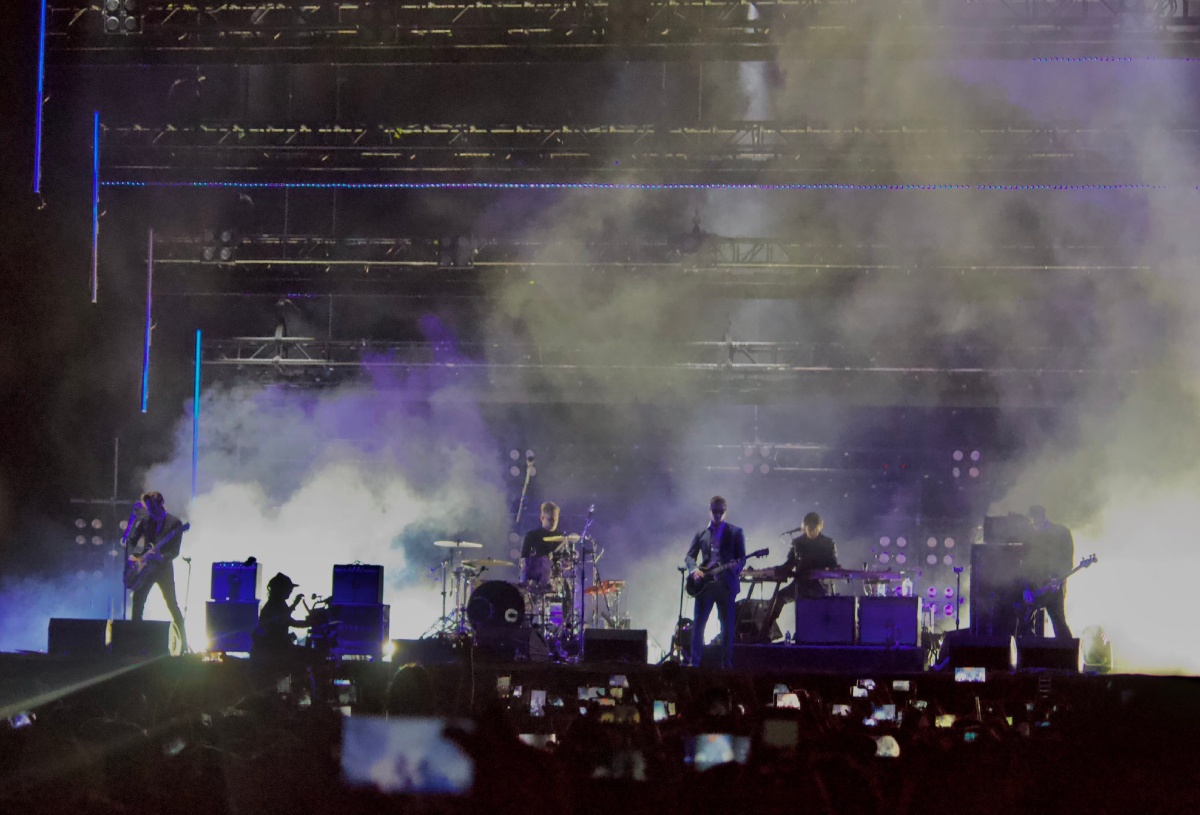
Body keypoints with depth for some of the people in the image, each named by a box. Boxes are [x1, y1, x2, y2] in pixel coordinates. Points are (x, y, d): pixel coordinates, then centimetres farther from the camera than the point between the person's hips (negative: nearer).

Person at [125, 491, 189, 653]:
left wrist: (162, 558, -25)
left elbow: (175, 551, -8)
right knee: (137, 603, 0)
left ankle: (184, 641, -2)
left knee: (172, 605, -6)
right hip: (146, 567, 4)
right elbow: (131, 541, 7)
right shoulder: (145, 520, 7)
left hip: (164, 568, -4)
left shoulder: (175, 523, -4)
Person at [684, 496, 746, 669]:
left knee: (727, 626, -1)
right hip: (705, 583, 2)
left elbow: (742, 557, 3)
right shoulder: (701, 533, 14)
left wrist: (737, 566, -19)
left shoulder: (735, 532, 7)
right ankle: (695, 661, 5)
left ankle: (726, 663, 4)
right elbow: (690, 556, 13)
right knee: (698, 624, -1)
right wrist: (694, 569, -8)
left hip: (726, 584, -2)